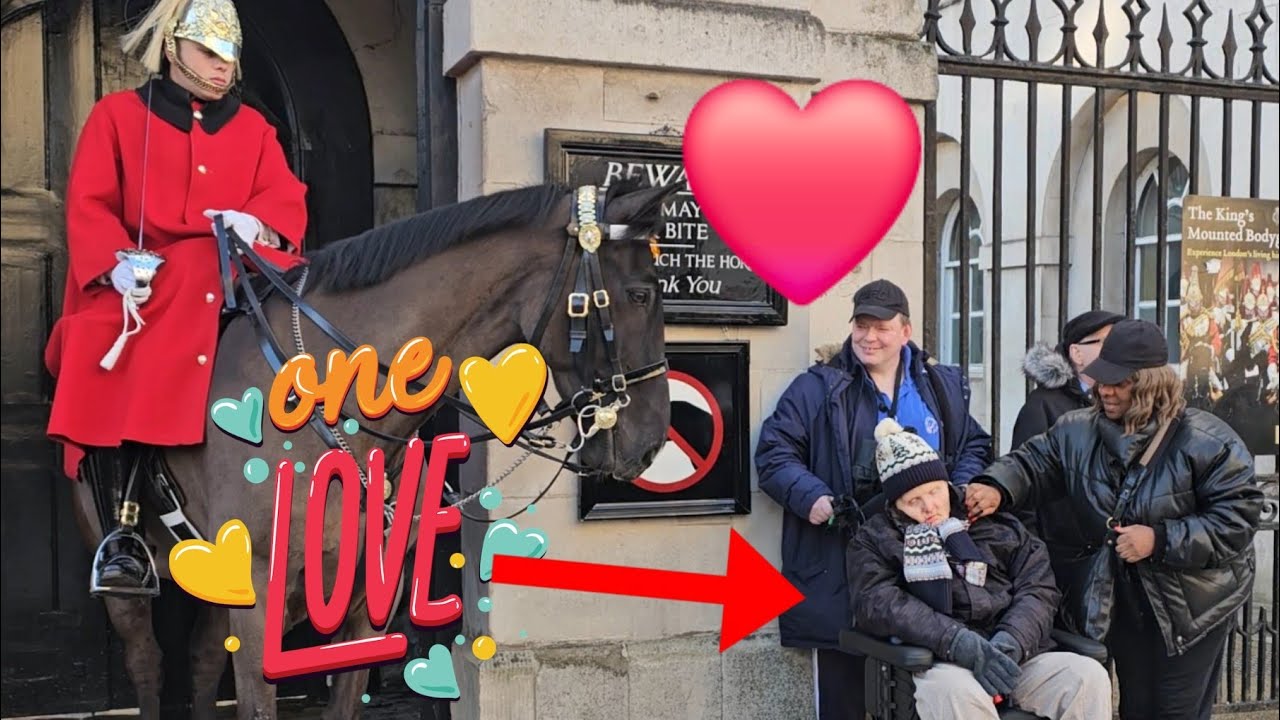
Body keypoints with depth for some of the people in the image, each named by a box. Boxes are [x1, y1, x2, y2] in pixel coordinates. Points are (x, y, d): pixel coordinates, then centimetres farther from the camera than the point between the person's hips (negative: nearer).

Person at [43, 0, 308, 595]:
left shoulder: (252, 127, 21)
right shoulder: (118, 115, 14)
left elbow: (286, 199, 7)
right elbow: (88, 206, 3)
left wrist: (255, 221, -18)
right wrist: (118, 262, -18)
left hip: (227, 276, 2)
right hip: (142, 278, -1)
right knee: (107, 380, -30)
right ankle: (122, 534, -25)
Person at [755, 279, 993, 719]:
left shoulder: (944, 387, 14)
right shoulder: (817, 388, 2)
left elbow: (975, 446, 20)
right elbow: (774, 452, -1)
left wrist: (963, 494, 0)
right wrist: (812, 497, -17)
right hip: (842, 564, -3)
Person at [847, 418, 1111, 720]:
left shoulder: (992, 520, 19)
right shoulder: (876, 538, 11)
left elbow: (1038, 587, 11)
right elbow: (876, 602, -6)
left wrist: (1010, 643, -11)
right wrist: (960, 642, -19)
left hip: (1017, 655, 4)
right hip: (940, 661, -3)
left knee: (1089, 677, -22)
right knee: (956, 692, -36)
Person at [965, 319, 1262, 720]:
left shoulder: (1206, 441, -17)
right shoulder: (1079, 431, -3)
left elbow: (1237, 518, -17)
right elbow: (1034, 463, -1)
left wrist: (1161, 540, -25)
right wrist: (997, 488, -24)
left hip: (1193, 606, -4)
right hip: (1120, 602, 4)